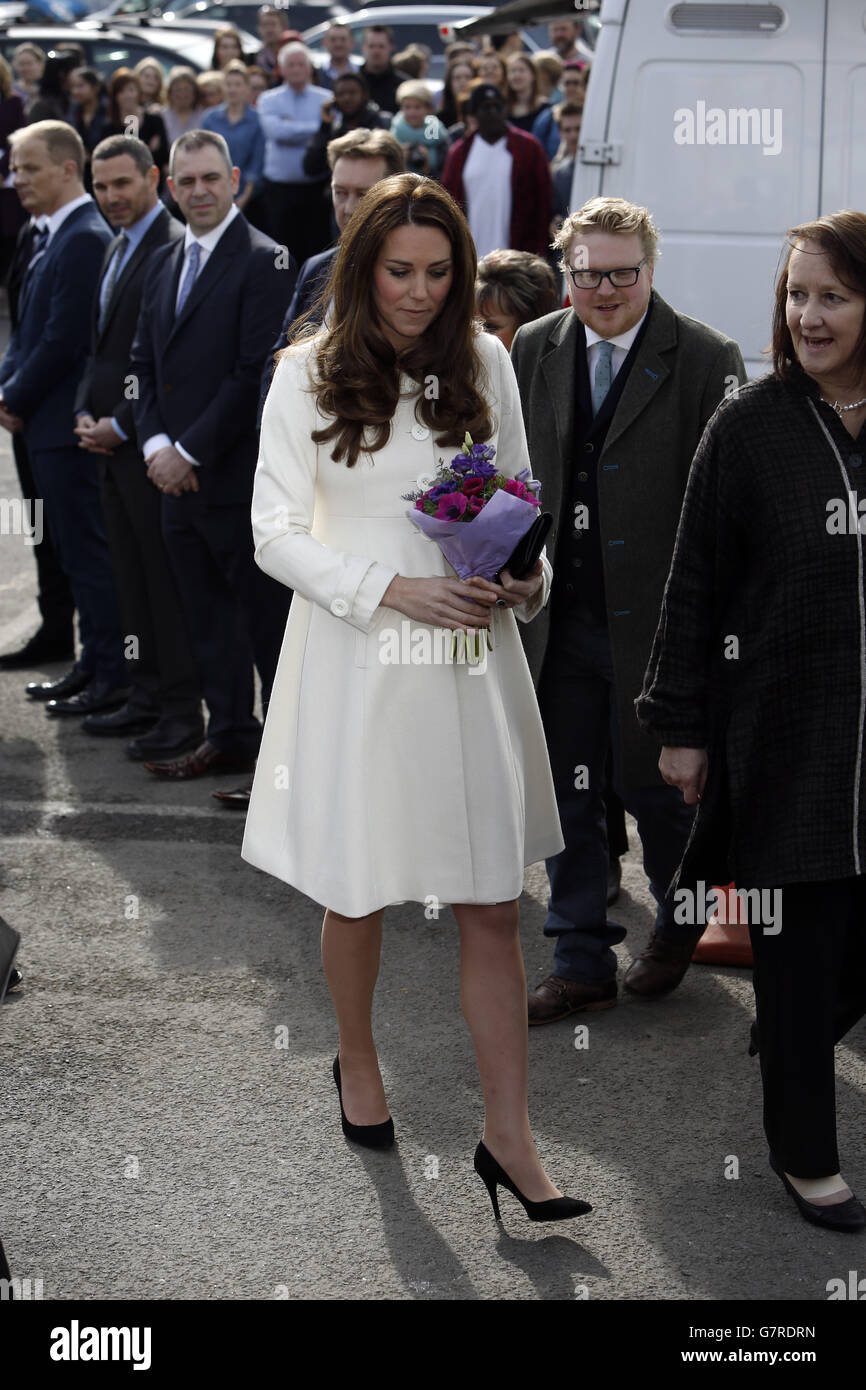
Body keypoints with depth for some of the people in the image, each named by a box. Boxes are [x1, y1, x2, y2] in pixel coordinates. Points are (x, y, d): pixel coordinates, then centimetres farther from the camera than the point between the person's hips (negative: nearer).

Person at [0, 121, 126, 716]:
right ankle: (95, 663, 24)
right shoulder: (58, 236, 14)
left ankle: (113, 677, 3)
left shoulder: (84, 240, -18)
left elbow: (63, 338, -21)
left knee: (88, 548, -4)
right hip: (53, 421, 10)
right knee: (78, 548, 15)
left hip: (67, 421, -10)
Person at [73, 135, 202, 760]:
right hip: (113, 445, 9)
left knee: (168, 580, -2)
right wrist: (86, 412, 7)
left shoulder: (176, 247, -14)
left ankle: (182, 711, 6)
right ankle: (148, 699, 23)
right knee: (134, 580, 14)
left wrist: (122, 426, -16)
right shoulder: (118, 247, 17)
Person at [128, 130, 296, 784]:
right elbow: (144, 361, 16)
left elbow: (257, 373, -16)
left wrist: (190, 453, -15)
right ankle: (230, 736, 25)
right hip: (177, 478, 8)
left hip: (238, 476, -8)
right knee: (207, 615, 14)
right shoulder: (164, 262, 15)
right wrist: (156, 444, 0)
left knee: (265, 613, 0)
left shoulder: (265, 262, -10)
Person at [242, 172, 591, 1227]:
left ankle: (508, 1139, 8)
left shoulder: (484, 363, 5)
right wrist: (395, 591, -18)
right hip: (354, 660, -2)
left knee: (492, 905, 1)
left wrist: (529, 576, -8)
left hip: (471, 655, 2)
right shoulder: (310, 373, -4)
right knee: (358, 893, 12)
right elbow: (275, 533, -6)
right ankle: (357, 1062, 40)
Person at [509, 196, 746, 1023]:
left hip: (654, 621, -4)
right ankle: (580, 963, 23)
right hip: (555, 617, 4)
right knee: (564, 795, 9)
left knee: (653, 786, 8)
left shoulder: (706, 359, -8)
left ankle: (679, 923, 36)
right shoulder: (533, 350, 5)